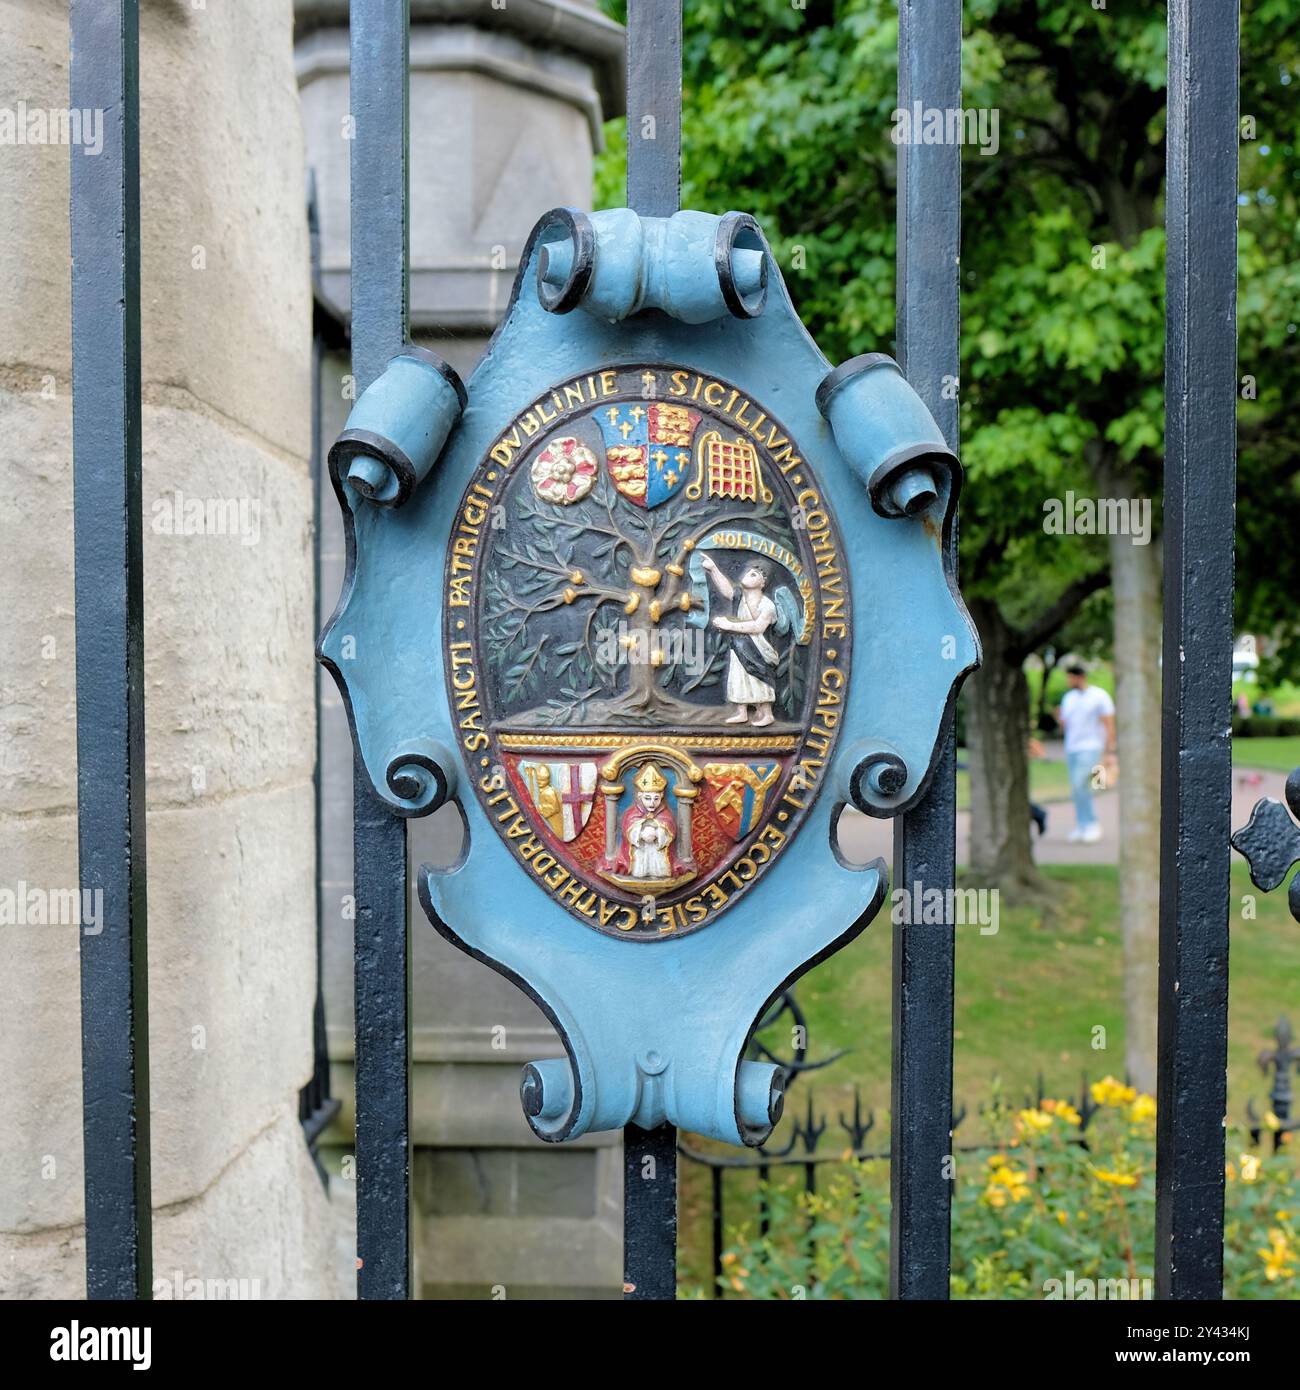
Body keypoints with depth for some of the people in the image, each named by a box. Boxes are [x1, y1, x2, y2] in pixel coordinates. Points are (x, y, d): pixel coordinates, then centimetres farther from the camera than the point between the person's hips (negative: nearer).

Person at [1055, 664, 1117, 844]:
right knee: (1078, 788, 6)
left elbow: (1109, 726, -6)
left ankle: (1092, 824, -8)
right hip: (1071, 748, 6)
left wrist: (1110, 752, -12)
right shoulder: (1068, 697, 14)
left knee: (1079, 784, -19)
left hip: (1090, 748, -6)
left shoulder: (1099, 696, -4)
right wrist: (1060, 717, -5)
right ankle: (1082, 826, 13)